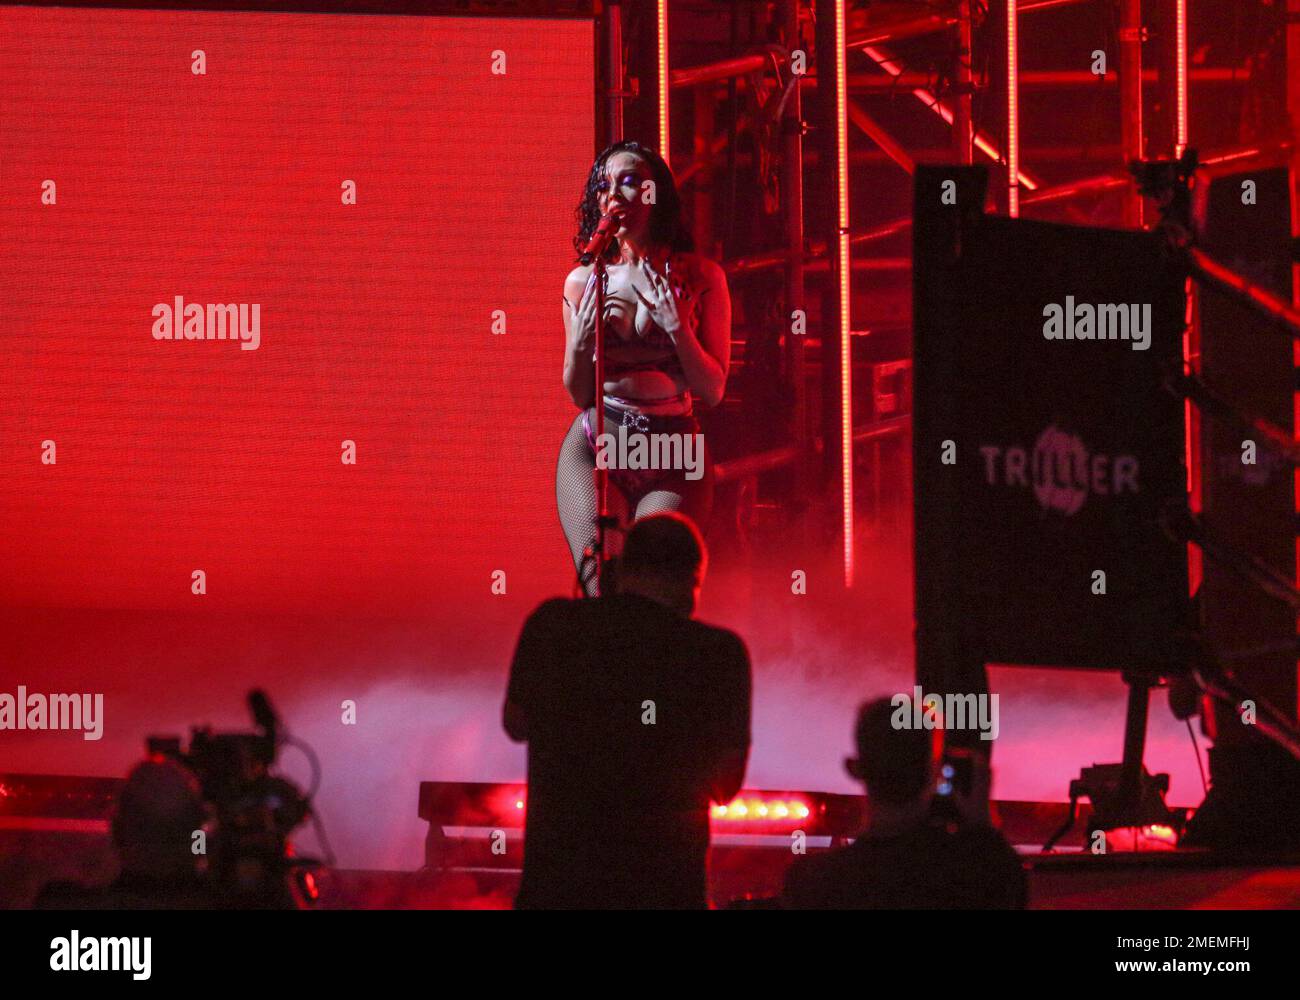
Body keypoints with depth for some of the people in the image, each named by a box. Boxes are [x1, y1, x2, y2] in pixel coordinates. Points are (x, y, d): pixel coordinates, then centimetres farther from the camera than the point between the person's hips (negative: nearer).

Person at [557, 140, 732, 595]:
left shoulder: (699, 277, 4)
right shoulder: (583, 281, 8)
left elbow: (713, 391, 2)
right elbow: (578, 395, 12)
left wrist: (676, 327, -12)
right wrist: (580, 342, -7)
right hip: (594, 449, 1)